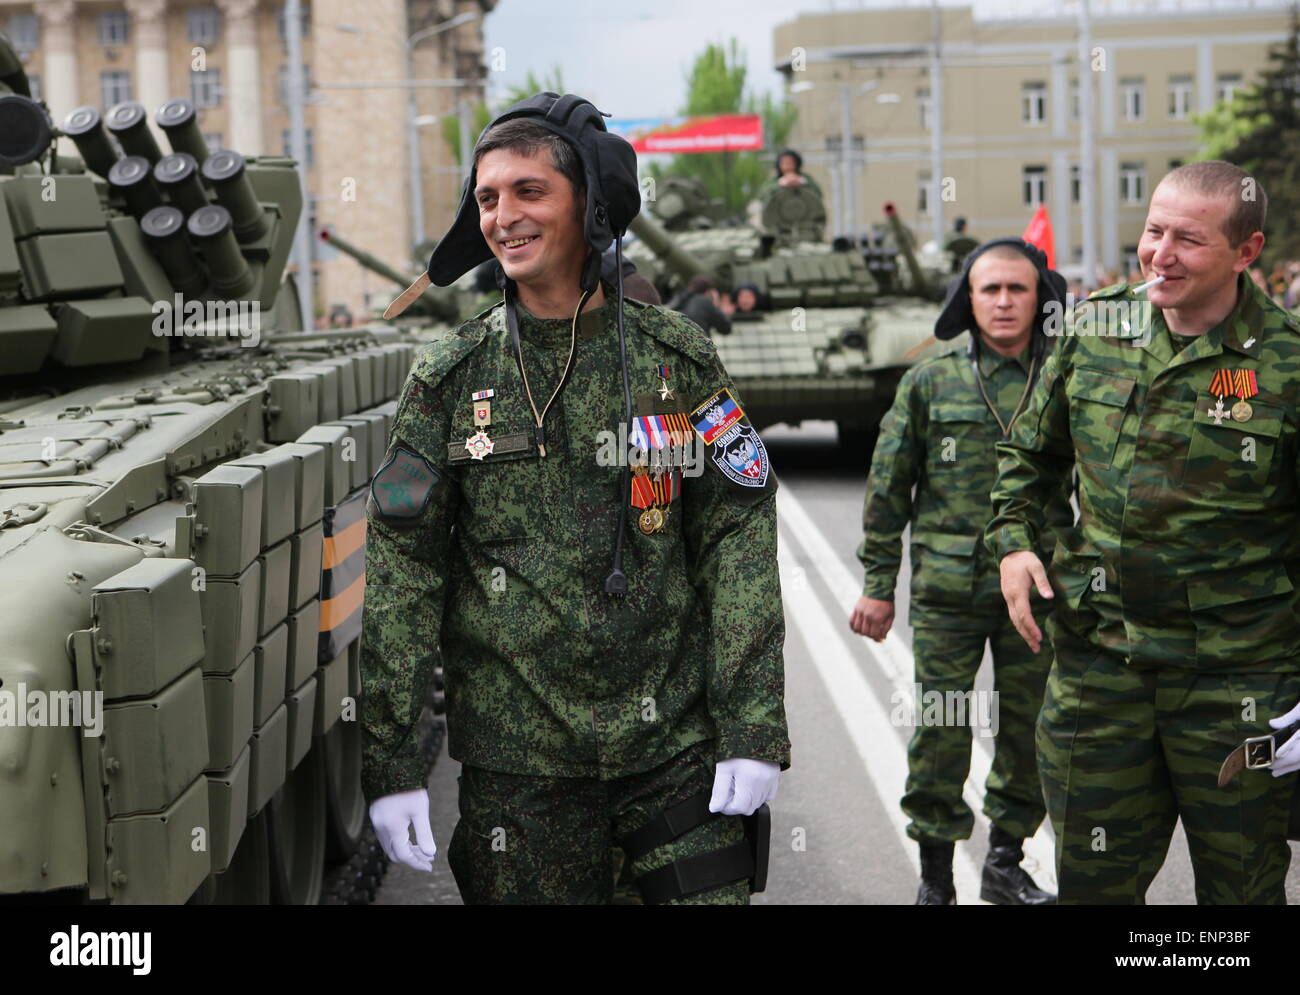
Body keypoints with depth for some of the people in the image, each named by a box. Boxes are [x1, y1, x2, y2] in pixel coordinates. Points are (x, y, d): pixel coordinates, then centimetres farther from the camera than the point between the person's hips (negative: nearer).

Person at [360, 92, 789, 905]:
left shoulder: (677, 360, 1)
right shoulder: (449, 380, 1)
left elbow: (740, 541, -1)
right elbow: (401, 571, 1)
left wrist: (755, 729, -7)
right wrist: (391, 757, -4)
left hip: (677, 745, 0)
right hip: (517, 759, 0)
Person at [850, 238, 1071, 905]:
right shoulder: (931, 379, 0)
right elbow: (888, 487, 3)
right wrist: (878, 585, 2)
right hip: (947, 591, -2)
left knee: (1028, 731, 10)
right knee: (940, 734, 1)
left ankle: (1005, 866, 26)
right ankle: (935, 880, 13)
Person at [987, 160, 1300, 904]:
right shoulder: (1096, 329, 2)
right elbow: (1030, 453, 18)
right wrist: (1013, 542, 1)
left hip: (1238, 676, -3)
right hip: (1099, 658, 3)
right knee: (1093, 878, 13)